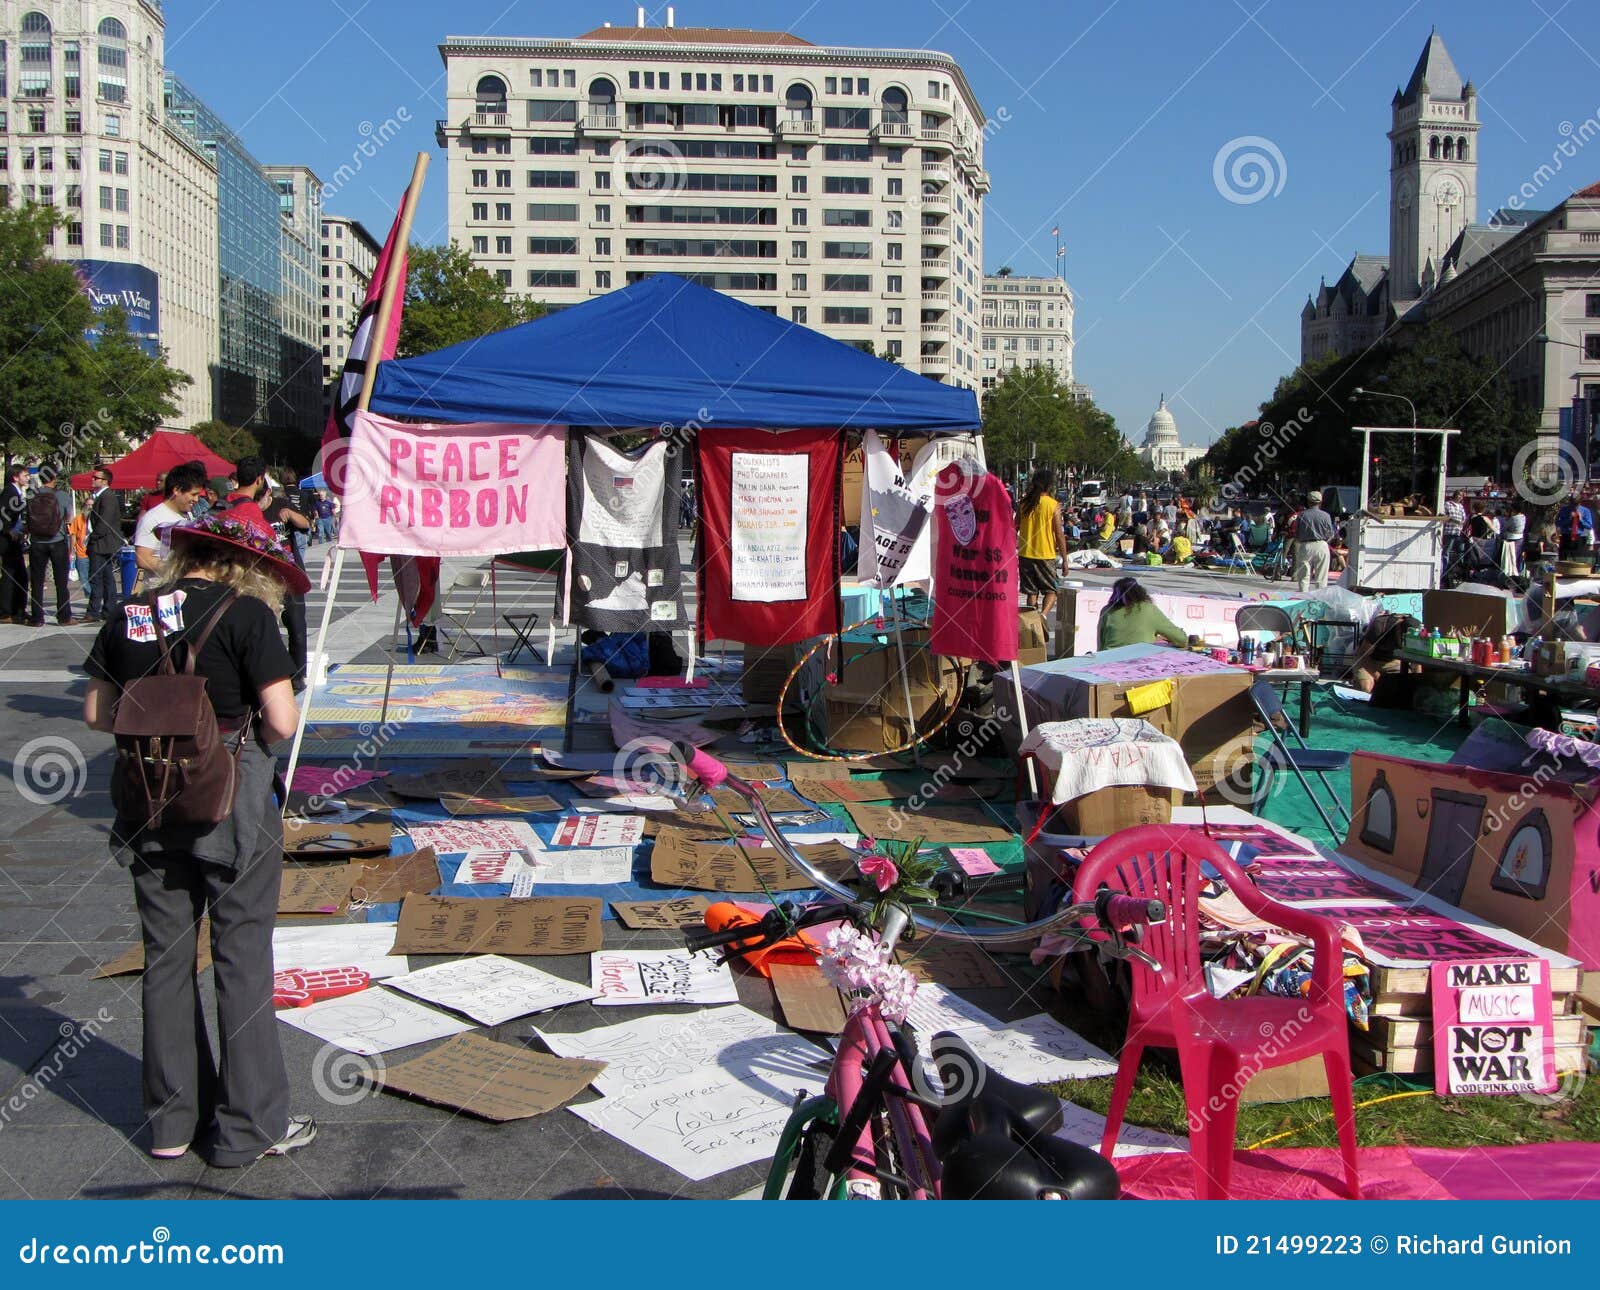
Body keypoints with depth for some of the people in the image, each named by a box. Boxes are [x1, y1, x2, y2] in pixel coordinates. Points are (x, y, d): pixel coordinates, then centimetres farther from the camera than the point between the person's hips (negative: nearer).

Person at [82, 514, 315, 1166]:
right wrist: (245, 728, 4)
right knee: (243, 961, 5)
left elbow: (96, 714, 9)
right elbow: (282, 721, -16)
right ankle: (248, 1126, 13)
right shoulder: (246, 614, -11)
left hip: (150, 810, 5)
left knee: (165, 959, 14)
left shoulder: (127, 617, 4)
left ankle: (171, 1122, 25)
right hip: (232, 806, -5)